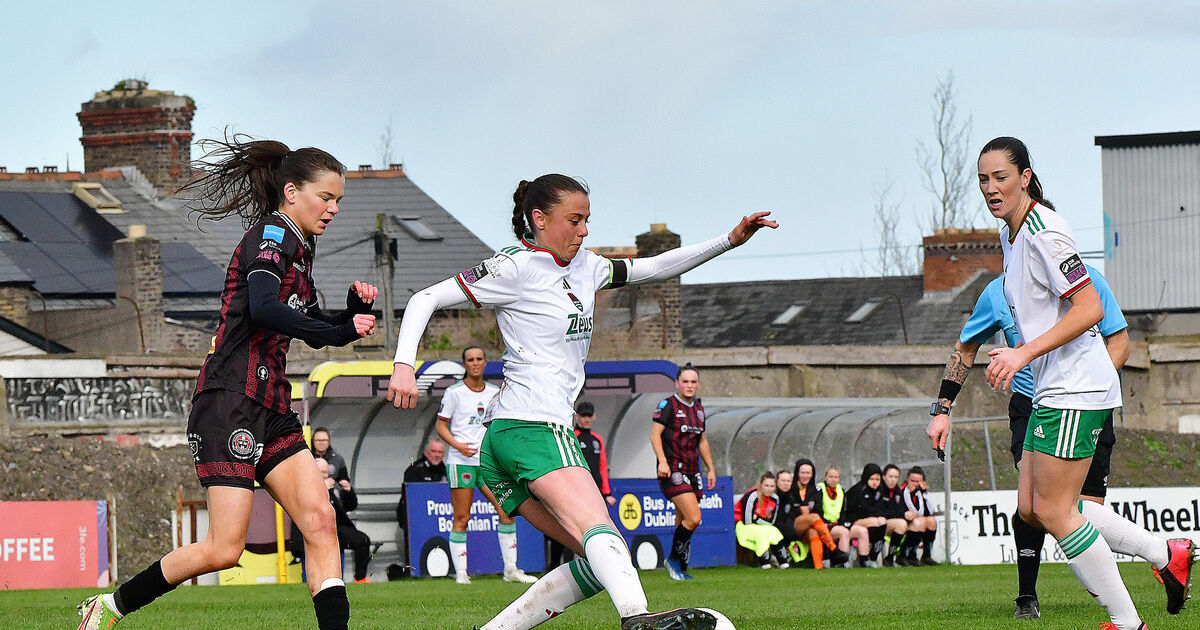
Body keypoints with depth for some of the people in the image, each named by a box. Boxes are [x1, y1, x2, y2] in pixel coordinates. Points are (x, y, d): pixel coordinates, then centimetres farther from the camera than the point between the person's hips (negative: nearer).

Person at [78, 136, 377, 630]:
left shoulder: (298, 248, 20)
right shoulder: (270, 235, -8)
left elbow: (314, 328, 32)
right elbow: (263, 309, -26)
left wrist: (355, 311, 13)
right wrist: (340, 332, -21)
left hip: (271, 412, 10)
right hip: (230, 405, -10)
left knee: (319, 521, -5)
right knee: (224, 550, -10)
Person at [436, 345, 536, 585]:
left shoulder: (494, 392, 11)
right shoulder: (454, 392, -1)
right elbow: (441, 425, 0)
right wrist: (458, 445, -15)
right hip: (460, 462, -4)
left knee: (506, 512, -5)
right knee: (461, 518, -5)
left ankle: (511, 569, 3)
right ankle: (460, 572, 0)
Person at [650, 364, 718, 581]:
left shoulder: (698, 409, 16)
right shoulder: (668, 406, -6)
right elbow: (655, 434, -12)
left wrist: (711, 469, 23)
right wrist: (662, 461, -24)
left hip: (692, 471, 7)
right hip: (673, 471, -7)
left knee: (683, 523, 9)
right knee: (693, 518, -18)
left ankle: (681, 569, 17)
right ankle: (673, 559, -3)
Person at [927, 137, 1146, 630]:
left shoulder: (1044, 233, -17)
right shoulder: (1011, 233, 13)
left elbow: (1090, 309, -23)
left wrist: (1024, 353, -27)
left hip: (1076, 389, -10)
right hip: (1051, 389, 10)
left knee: (1052, 512, -10)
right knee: (1031, 509, 8)